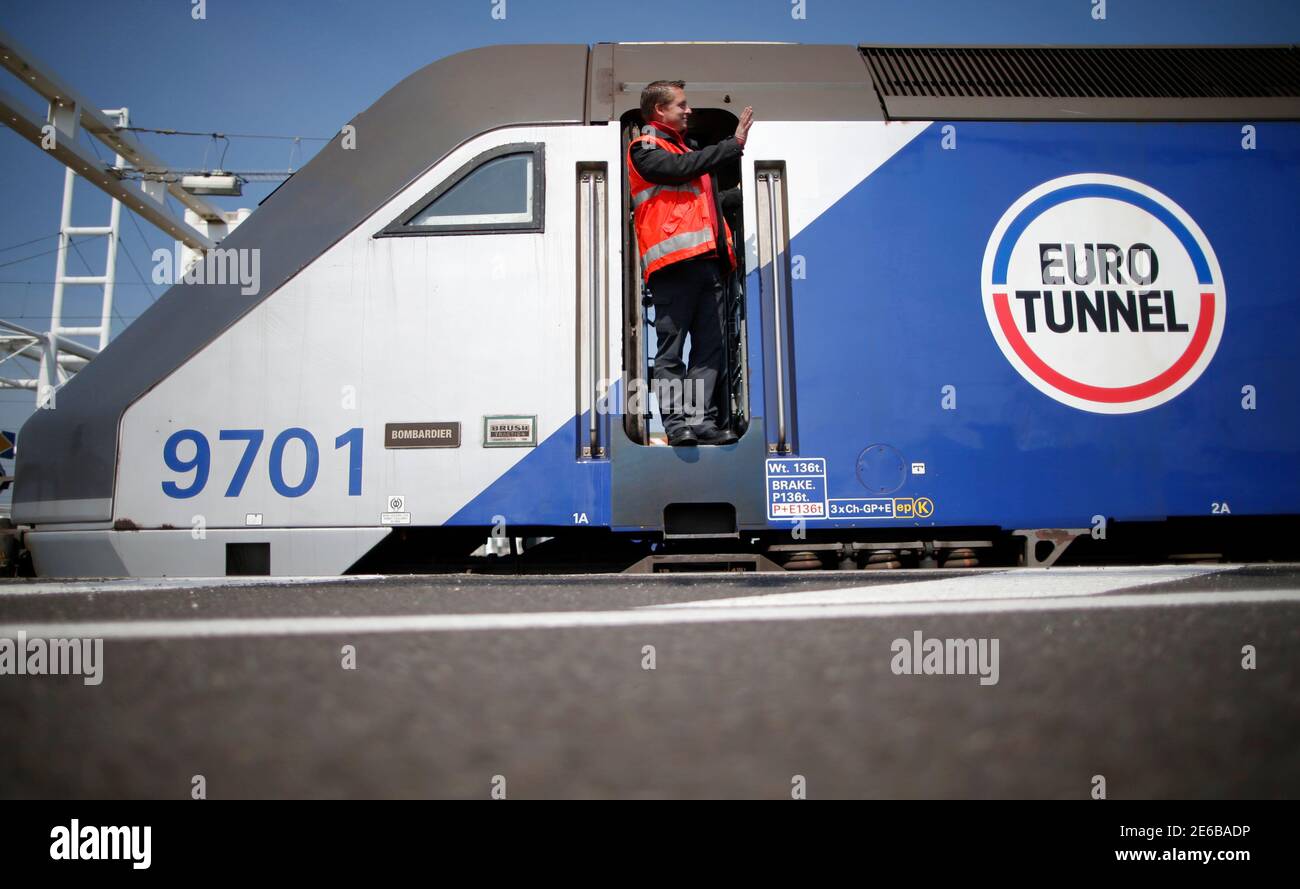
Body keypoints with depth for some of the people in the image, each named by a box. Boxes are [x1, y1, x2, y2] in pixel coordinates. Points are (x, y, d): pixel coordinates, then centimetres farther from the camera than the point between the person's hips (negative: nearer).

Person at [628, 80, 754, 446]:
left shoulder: (688, 148, 30)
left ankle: (703, 420, 4)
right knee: (671, 349, -5)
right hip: (673, 262, -8)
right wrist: (734, 144, -9)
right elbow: (682, 167, -14)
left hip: (708, 261, 8)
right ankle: (676, 423, -4)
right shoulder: (645, 148, 5)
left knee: (712, 347, 2)